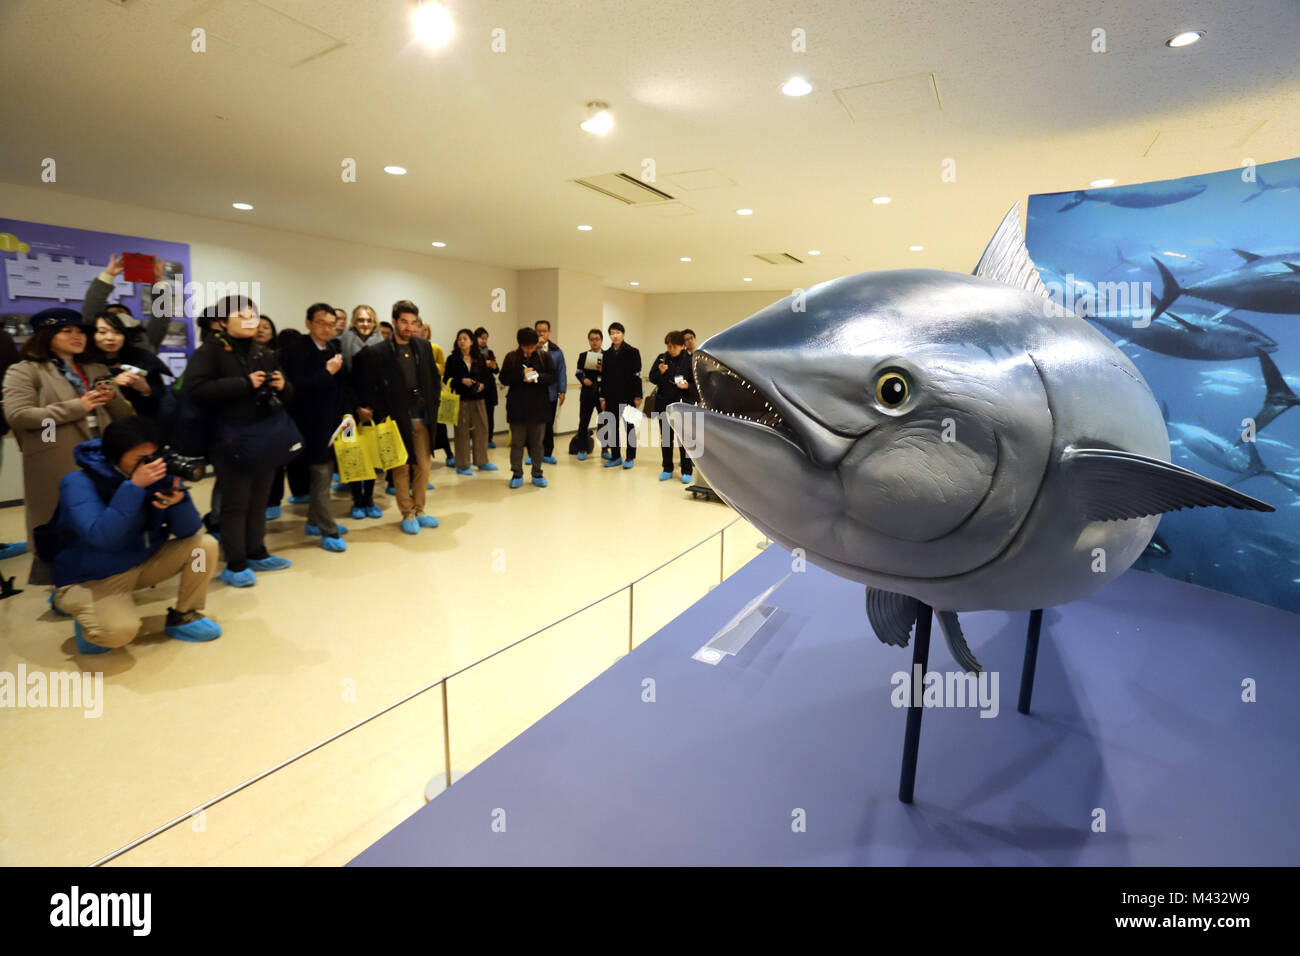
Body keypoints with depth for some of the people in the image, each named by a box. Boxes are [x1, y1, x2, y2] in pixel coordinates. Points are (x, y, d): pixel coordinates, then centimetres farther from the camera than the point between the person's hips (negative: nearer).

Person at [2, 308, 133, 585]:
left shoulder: (96, 371, 19)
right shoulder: (25, 371, 2)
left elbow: (125, 415, 17)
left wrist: (113, 398, -5)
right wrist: (77, 407, -14)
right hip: (57, 471, -5)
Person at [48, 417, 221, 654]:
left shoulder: (158, 474, -9)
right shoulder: (78, 483, -19)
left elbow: (189, 531, -11)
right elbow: (101, 537, -34)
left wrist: (179, 500, -32)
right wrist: (134, 486, -37)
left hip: (143, 563, 5)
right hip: (91, 580, -5)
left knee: (204, 545, -13)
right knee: (121, 630, -32)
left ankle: (184, 617, 4)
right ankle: (88, 621, 6)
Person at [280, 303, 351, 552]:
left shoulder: (335, 348, 7)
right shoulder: (296, 350, -11)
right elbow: (297, 387, -20)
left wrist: (348, 410, 2)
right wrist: (327, 372, -20)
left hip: (334, 422, 7)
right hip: (312, 424, -7)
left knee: (325, 473, 16)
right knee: (321, 475, -2)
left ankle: (315, 521, 31)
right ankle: (328, 531, 5)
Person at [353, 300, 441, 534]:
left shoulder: (424, 347, 5)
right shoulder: (377, 353, -8)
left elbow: (435, 378, 15)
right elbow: (366, 388, -4)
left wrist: (432, 405, 8)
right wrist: (379, 413, -11)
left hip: (421, 418, 4)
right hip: (396, 419, -4)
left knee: (423, 465, 8)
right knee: (401, 468, 4)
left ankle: (419, 510, 22)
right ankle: (407, 514, 16)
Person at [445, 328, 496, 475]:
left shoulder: (479, 359, 9)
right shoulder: (453, 359, 1)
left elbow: (488, 377, 10)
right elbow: (448, 379, -3)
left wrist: (483, 385, -10)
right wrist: (462, 380, -17)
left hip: (478, 399, 3)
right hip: (461, 400, -3)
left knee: (481, 429, 7)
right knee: (462, 432, 0)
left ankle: (481, 461, 21)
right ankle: (462, 465, 8)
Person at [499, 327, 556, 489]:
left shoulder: (544, 356, 3)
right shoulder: (511, 357, 2)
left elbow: (552, 376, -1)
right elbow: (503, 379, -3)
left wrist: (537, 377, -18)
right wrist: (522, 375, -17)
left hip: (538, 406, 0)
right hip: (517, 407, 0)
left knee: (537, 442, 8)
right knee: (517, 442, 5)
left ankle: (537, 474, 17)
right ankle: (517, 474, 15)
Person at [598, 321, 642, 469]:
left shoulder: (632, 352, -3)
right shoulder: (607, 353, 10)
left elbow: (636, 375, -7)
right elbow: (603, 376, 10)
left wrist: (637, 396, -11)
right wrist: (603, 397, 7)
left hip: (628, 396, -4)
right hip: (611, 396, 4)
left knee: (629, 426, 4)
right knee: (612, 427, 7)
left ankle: (630, 458, 11)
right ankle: (615, 457, 16)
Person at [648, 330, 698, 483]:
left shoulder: (690, 360, -4)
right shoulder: (662, 358, 4)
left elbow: (696, 383, -1)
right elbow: (652, 378, 3)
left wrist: (687, 386, -20)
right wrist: (660, 372, -16)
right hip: (664, 403, 3)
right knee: (665, 437, 10)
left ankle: (687, 471, 8)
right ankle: (667, 469, 22)